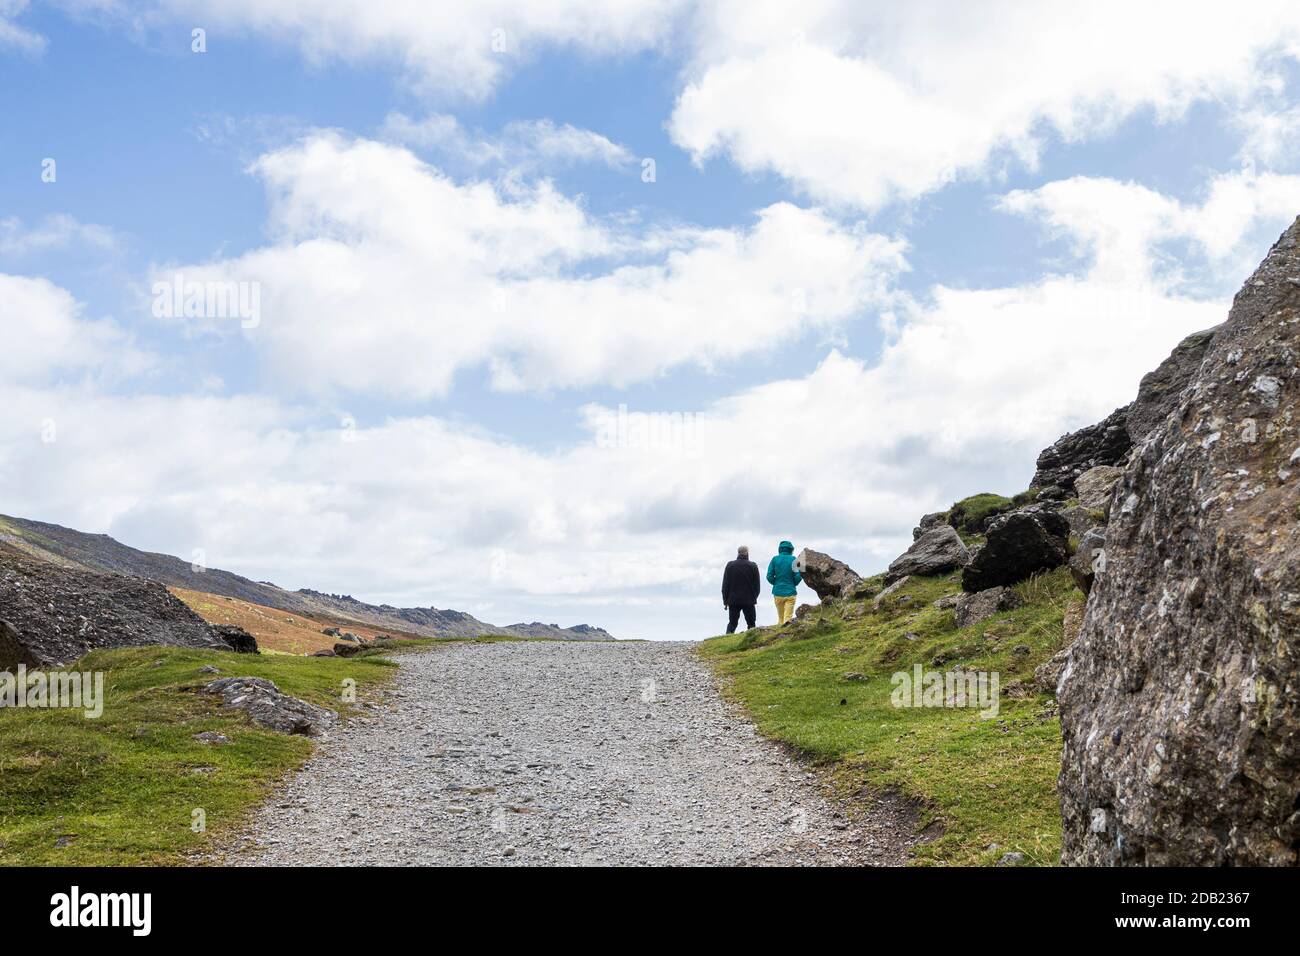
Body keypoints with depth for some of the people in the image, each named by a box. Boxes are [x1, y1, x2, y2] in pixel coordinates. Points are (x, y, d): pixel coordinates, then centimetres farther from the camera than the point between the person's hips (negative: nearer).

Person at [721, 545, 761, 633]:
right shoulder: (753, 566, -3)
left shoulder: (730, 565, 0)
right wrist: (754, 597, 18)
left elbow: (725, 584, 2)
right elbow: (757, 585, 2)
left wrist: (725, 600, 8)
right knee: (751, 623, 7)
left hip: (733, 600, 1)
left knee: (732, 623, 8)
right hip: (749, 600, -1)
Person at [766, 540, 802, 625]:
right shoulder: (793, 560, -6)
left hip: (778, 593, 2)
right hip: (790, 593, -2)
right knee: (788, 617, 1)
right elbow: (798, 577, -7)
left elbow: (769, 576, -4)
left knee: (780, 617, 14)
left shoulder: (775, 559, -2)